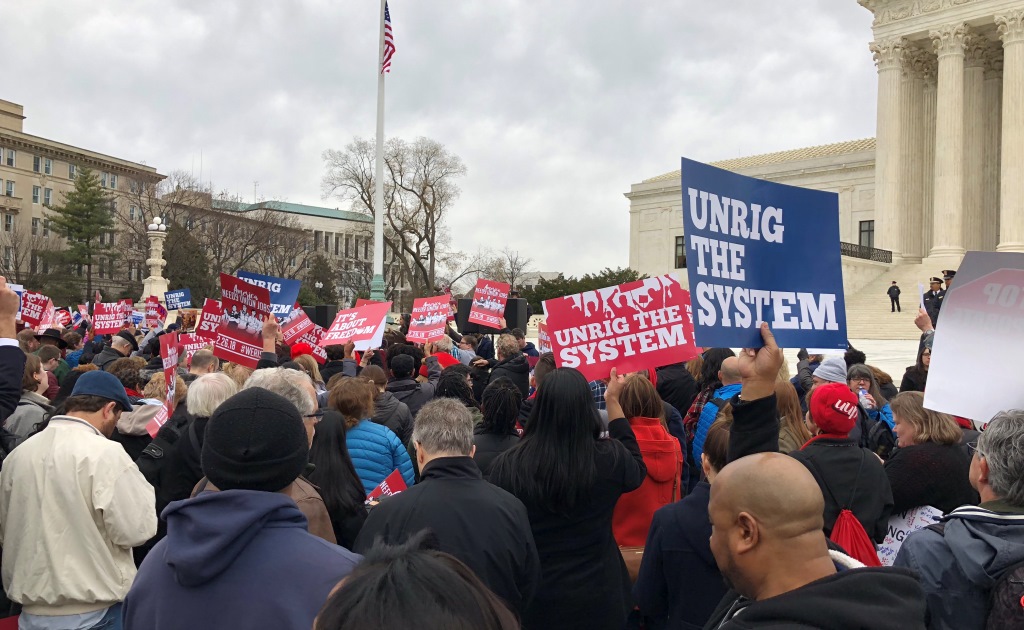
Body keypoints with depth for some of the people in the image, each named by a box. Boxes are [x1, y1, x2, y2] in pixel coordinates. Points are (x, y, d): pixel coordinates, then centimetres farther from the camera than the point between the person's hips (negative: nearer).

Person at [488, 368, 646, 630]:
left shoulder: (508, 465, -19)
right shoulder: (609, 458, -17)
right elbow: (636, 468, 8)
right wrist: (614, 401, 11)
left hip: (532, 599, -1)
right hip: (597, 598, 1)